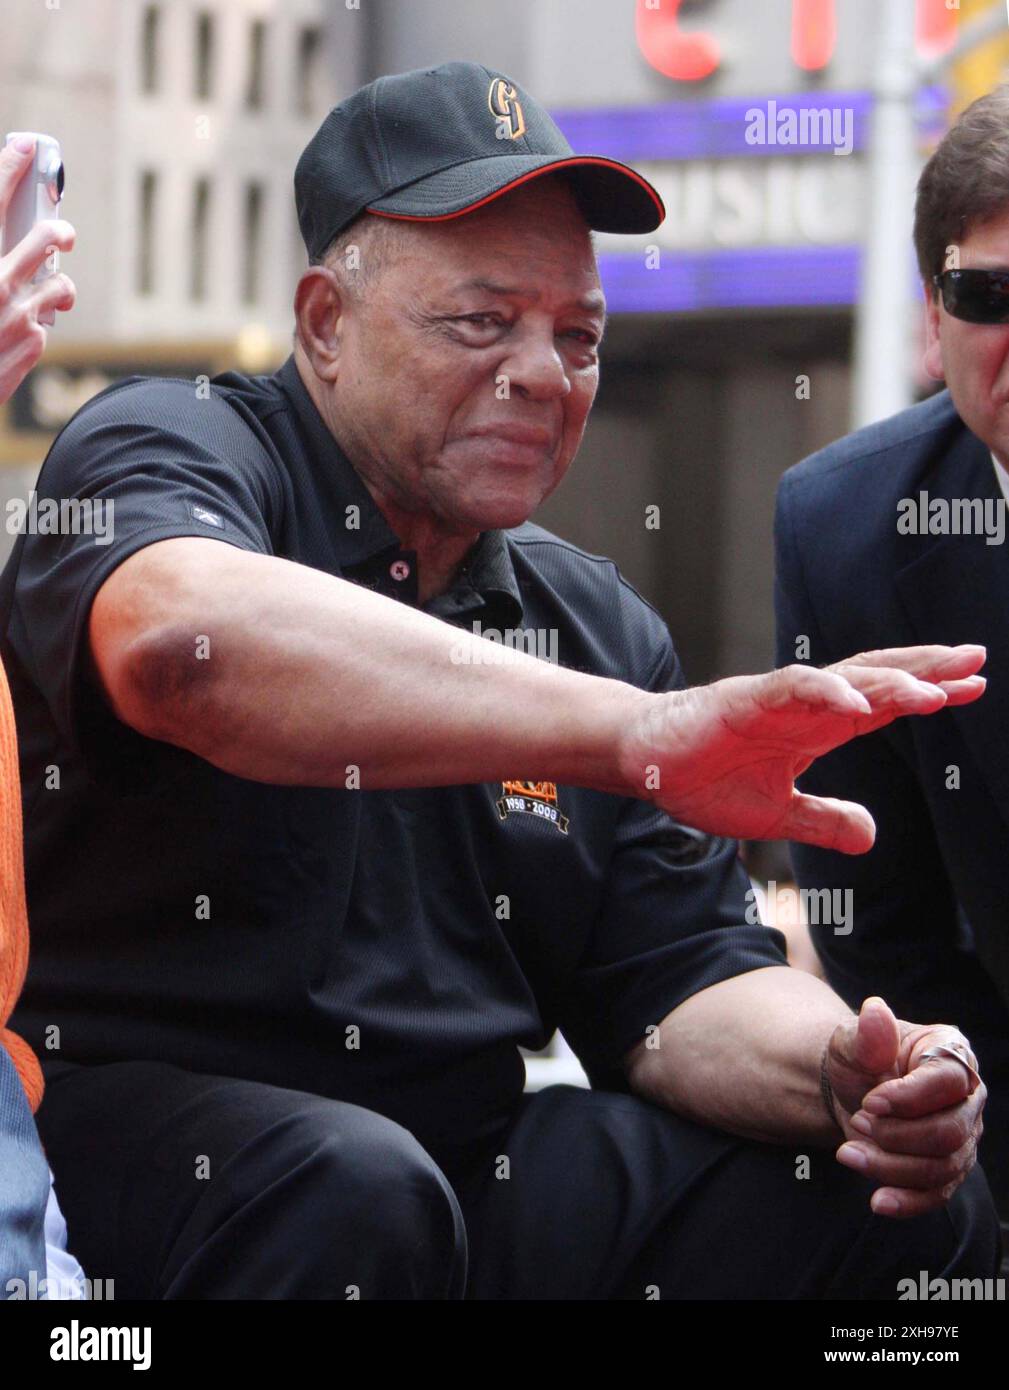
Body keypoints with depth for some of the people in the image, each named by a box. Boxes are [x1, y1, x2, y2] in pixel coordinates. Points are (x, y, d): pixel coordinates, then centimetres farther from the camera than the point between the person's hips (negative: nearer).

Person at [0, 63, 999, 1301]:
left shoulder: (596, 626, 14)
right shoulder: (169, 450, -6)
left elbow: (679, 987, 10)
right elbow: (183, 640, -32)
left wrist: (843, 1074, -14)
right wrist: (639, 732, -39)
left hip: (471, 1161, 6)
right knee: (354, 1190, -37)